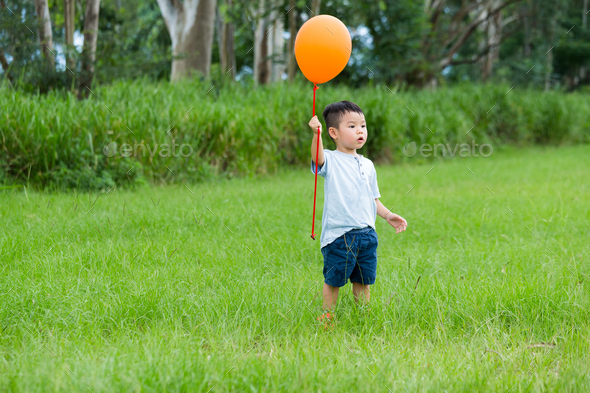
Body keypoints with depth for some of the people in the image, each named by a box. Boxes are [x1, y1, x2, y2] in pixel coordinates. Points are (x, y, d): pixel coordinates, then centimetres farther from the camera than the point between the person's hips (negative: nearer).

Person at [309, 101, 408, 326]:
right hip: (338, 235, -5)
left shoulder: (367, 165, 15)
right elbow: (318, 158, -30)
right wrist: (316, 135, -47)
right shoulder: (331, 161, -5)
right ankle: (327, 317, 15)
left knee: (362, 281, 13)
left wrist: (388, 216, 11)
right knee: (333, 280, 2)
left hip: (366, 233, 6)